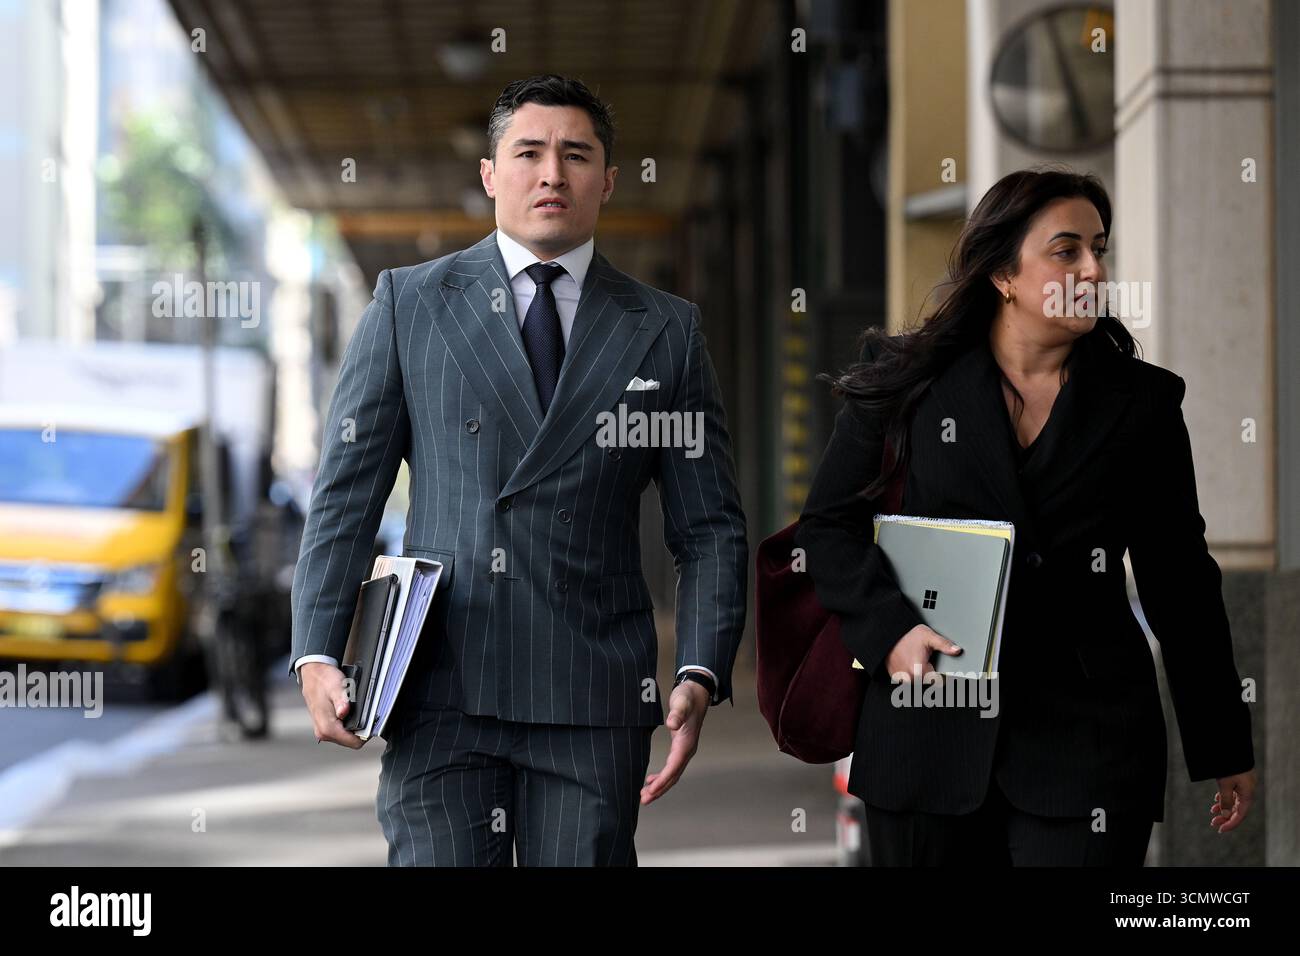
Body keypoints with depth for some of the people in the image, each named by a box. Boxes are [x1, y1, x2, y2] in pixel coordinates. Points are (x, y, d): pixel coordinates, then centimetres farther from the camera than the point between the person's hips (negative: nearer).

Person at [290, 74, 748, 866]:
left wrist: (701, 677, -6)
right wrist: (318, 655, -4)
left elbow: (710, 527, 8)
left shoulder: (666, 331, 10)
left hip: (594, 703, 1)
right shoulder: (407, 304, 9)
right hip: (441, 688, -1)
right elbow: (346, 494, 7)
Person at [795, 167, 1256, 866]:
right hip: (929, 730, 0)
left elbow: (1180, 580, 11)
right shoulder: (908, 382, 5)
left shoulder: (1142, 403, 7)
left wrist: (1224, 750, 12)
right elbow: (828, 526, 7)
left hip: (1087, 736, 0)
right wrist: (890, 629, -11)